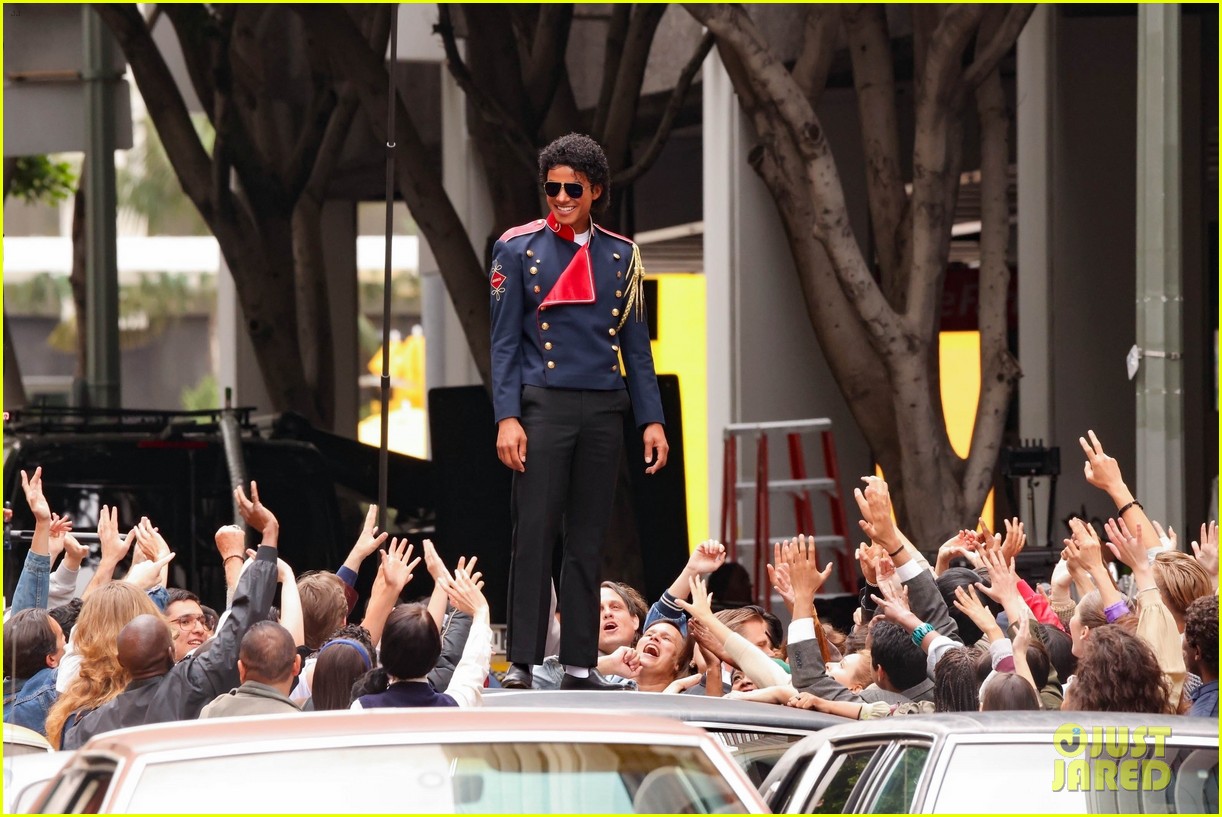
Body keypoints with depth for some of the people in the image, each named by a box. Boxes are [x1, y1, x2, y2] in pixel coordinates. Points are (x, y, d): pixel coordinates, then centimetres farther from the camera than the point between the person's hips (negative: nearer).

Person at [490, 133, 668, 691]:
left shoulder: (621, 256, 11)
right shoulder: (518, 250, 2)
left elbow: (635, 344, 13)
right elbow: (504, 342, 0)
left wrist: (651, 419, 5)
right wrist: (507, 417, -11)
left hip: (604, 410, 3)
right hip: (544, 407, -3)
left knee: (587, 541, 6)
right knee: (534, 537, -6)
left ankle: (579, 666, 9)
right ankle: (522, 664, -4)